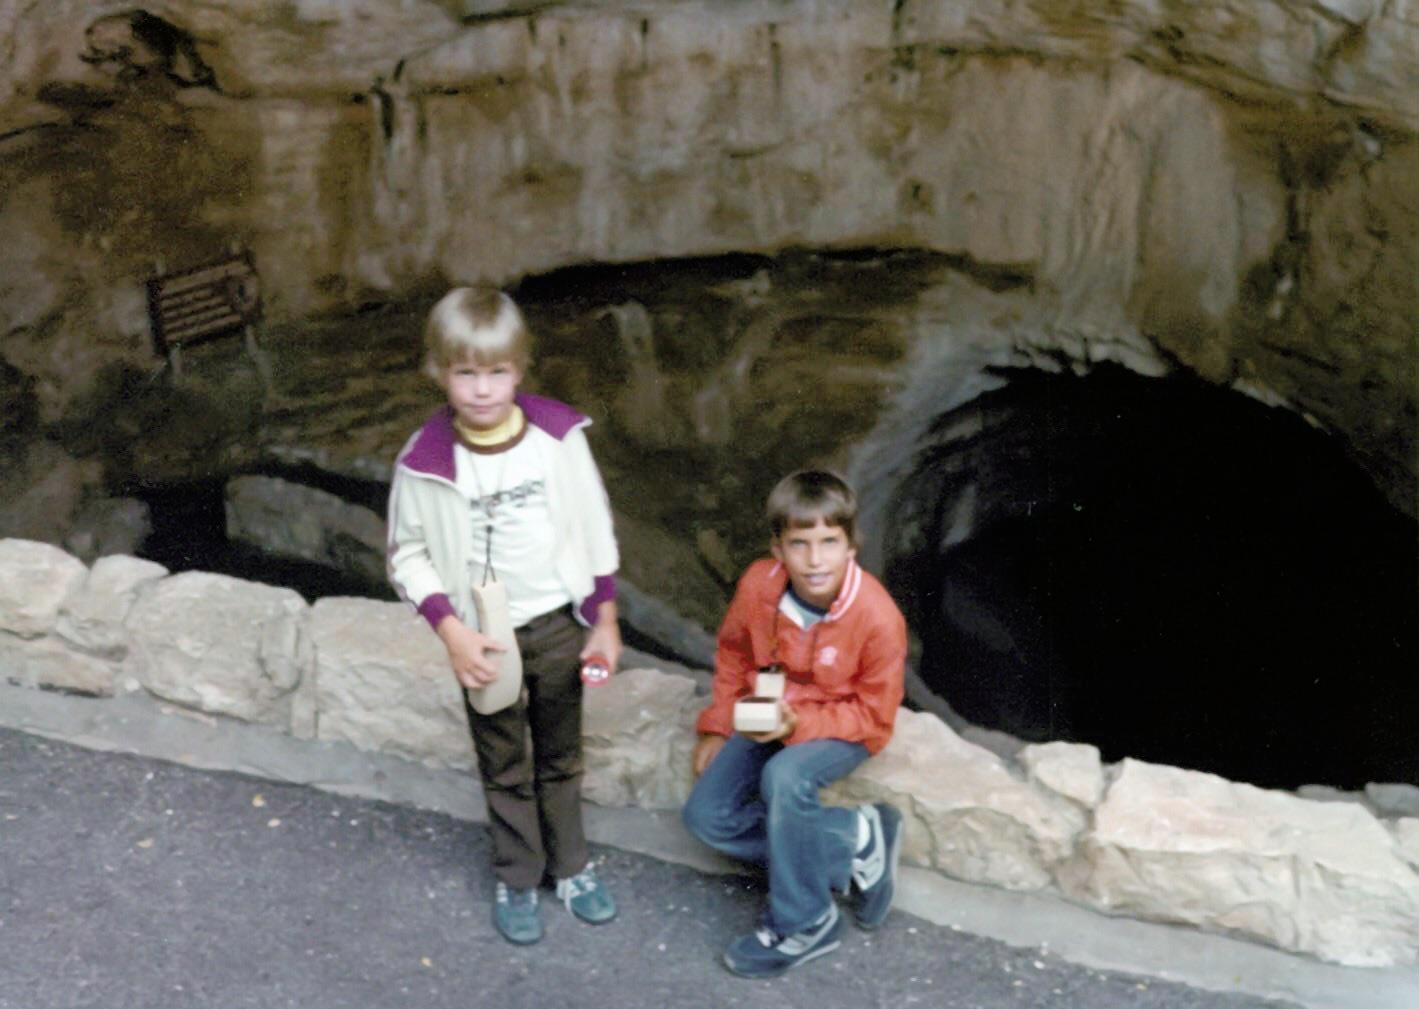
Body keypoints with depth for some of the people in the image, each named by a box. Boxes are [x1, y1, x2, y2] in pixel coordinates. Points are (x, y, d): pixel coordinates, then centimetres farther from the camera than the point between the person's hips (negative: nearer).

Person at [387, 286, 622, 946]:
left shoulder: (558, 437, -13)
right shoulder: (425, 462, -18)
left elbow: (595, 530, -2)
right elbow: (408, 555, -6)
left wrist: (604, 619, 0)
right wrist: (451, 631, -16)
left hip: (558, 625, 1)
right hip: (486, 639, -1)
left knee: (561, 757, 19)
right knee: (505, 767, 16)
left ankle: (571, 867, 38)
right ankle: (516, 880, 35)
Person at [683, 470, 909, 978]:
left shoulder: (878, 618, -29)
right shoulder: (758, 585, -18)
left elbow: (874, 719, -18)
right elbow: (733, 653, 4)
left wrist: (798, 724, -31)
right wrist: (717, 727, 2)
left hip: (840, 726, -5)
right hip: (769, 716, 6)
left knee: (785, 778, -36)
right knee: (707, 817, -7)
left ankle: (804, 925, -16)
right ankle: (855, 841, -2)